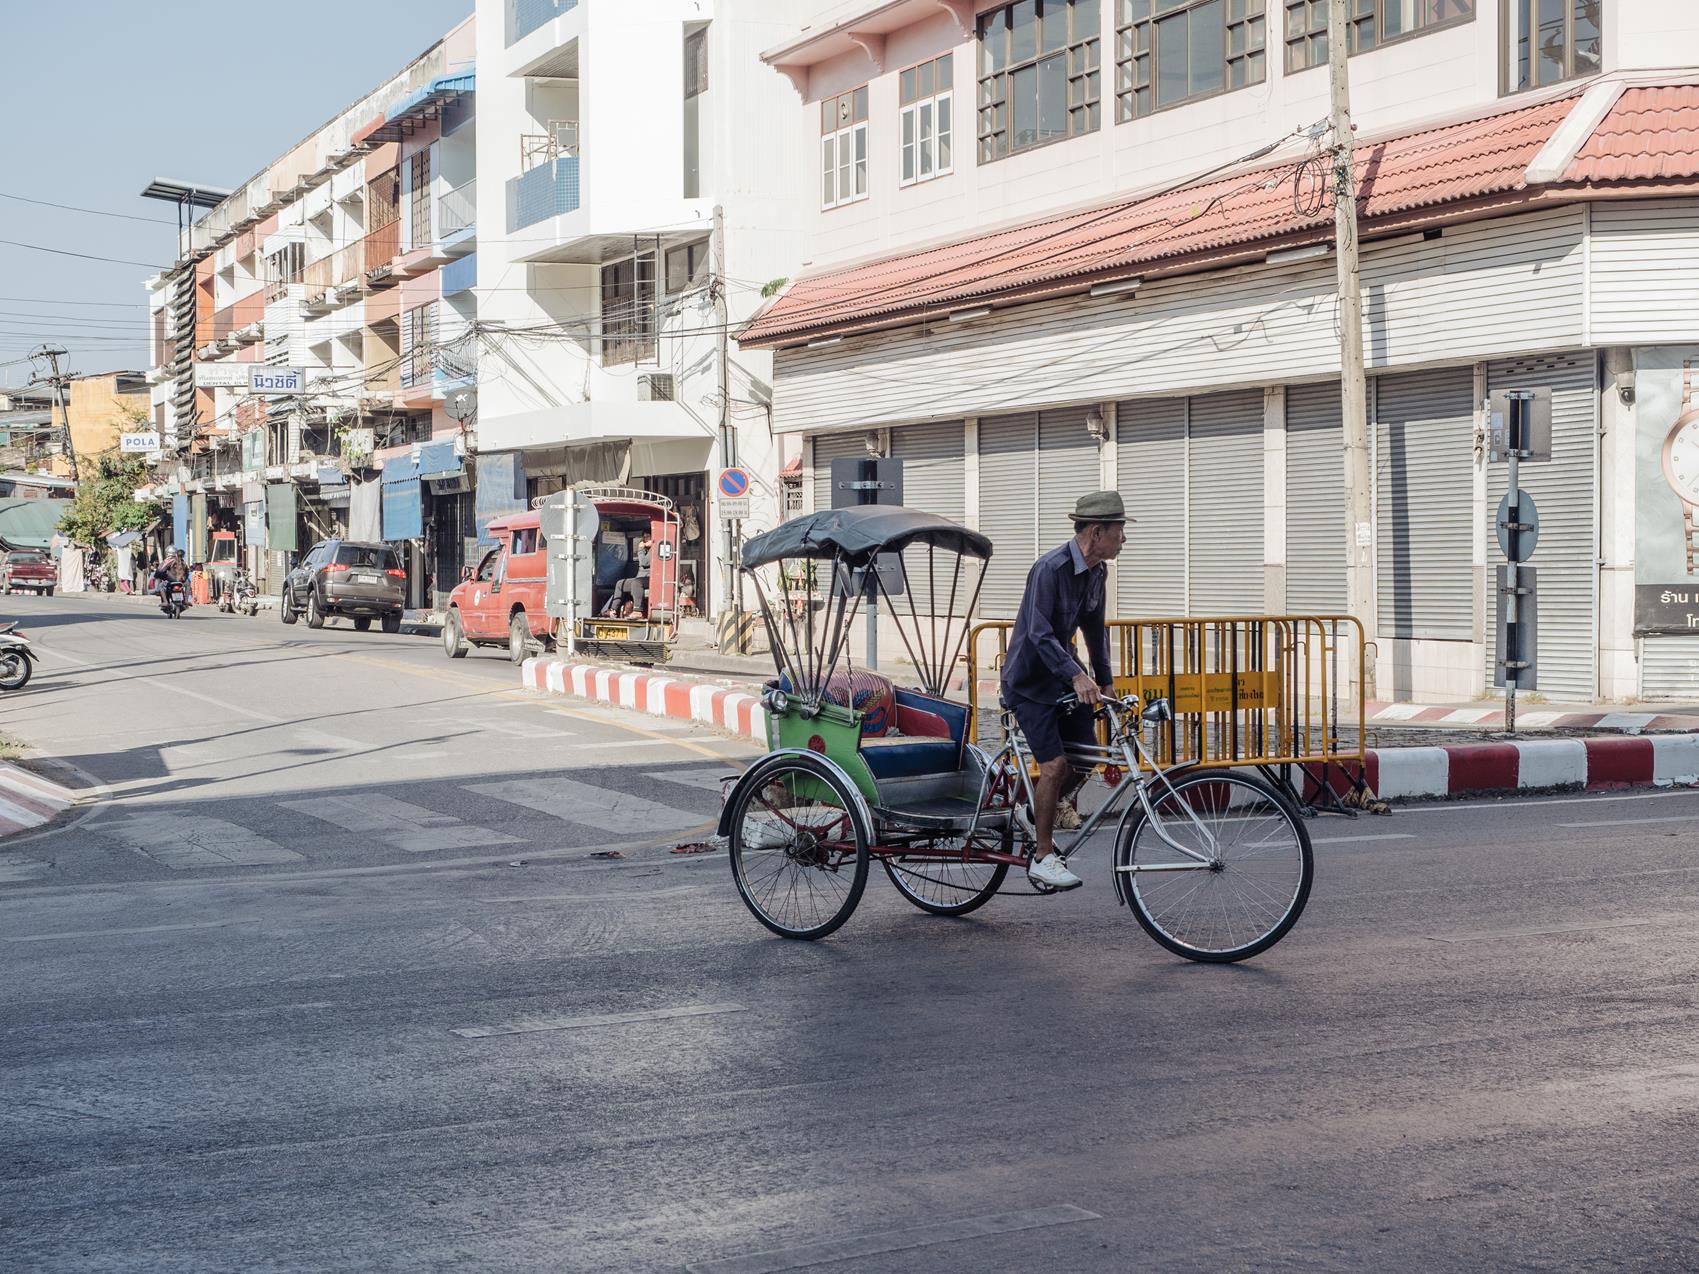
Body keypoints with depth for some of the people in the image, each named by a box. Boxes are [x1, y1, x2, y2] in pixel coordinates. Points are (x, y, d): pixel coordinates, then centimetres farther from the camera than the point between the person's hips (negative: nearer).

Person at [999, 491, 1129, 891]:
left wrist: (1105, 679, 16)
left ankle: (1040, 816, 27)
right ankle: (1042, 858, -4)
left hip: (1063, 675, 8)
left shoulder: (1096, 572, 1)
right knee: (1055, 764, -15)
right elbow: (1040, 635, -31)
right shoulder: (1051, 569, -25)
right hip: (1029, 680, -8)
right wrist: (1076, 675, -41)